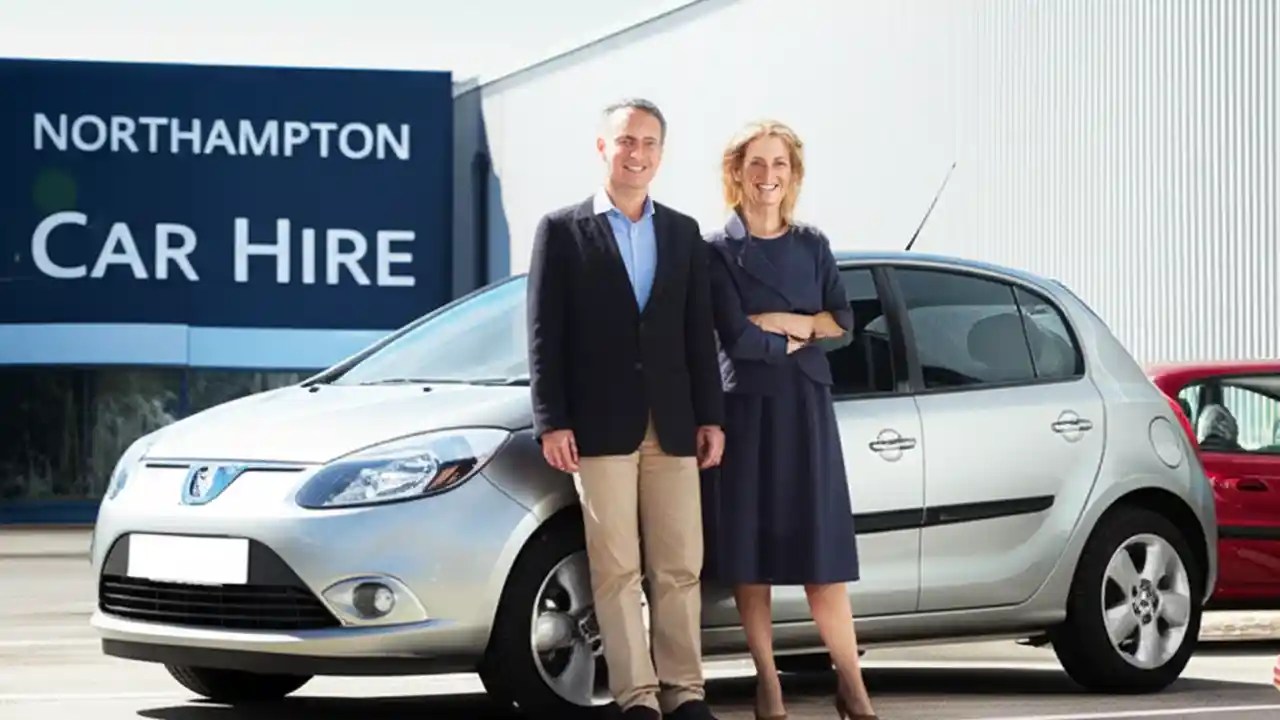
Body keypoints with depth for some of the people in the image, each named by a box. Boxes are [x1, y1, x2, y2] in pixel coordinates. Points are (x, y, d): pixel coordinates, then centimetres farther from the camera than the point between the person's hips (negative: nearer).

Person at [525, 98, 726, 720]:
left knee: (680, 568, 3)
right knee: (616, 569, -3)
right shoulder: (562, 231, 3)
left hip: (673, 427, 3)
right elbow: (545, 335, -1)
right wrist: (552, 423, -8)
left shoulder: (684, 233, 14)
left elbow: (700, 334, 13)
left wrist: (711, 417, 6)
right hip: (601, 428, -3)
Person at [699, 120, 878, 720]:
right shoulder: (719, 251, -2)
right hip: (746, 410, -2)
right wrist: (803, 334, -3)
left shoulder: (813, 245, 10)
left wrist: (778, 321, -11)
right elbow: (736, 339, -11)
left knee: (821, 551, 0)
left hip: (807, 408, 2)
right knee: (750, 553, 0)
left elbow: (842, 320, 2)